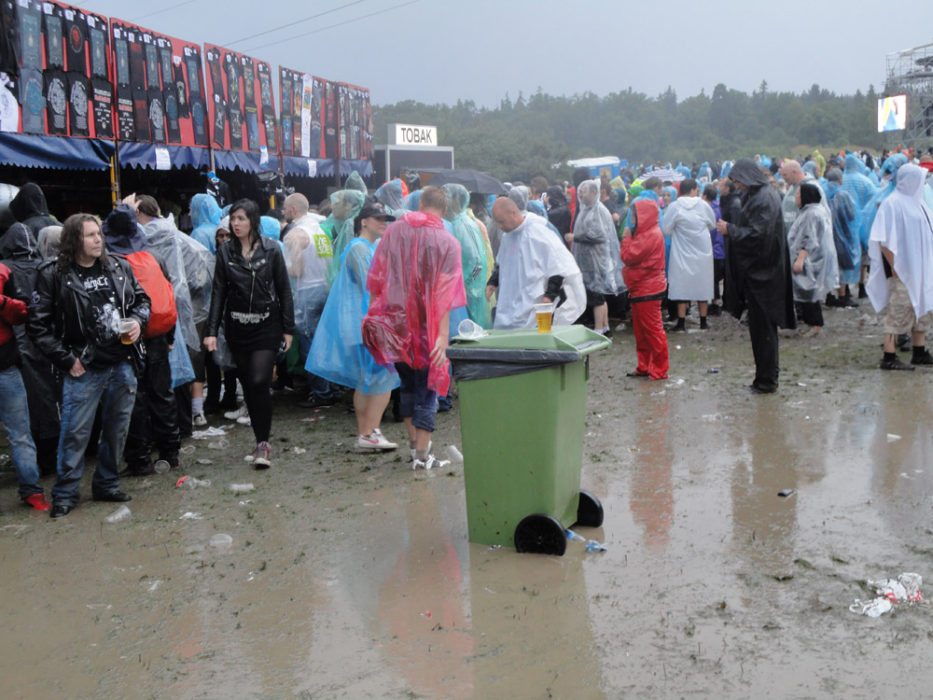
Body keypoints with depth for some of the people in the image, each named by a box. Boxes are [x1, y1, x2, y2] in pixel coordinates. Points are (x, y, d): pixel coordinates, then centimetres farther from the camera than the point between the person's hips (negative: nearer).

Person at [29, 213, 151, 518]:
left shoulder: (118, 266, 4)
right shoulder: (54, 275, -8)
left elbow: (142, 299, 17)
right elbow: (38, 324, -8)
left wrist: (138, 321, -5)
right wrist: (66, 360, -10)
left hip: (123, 364, 4)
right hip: (84, 368, -4)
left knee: (117, 430, 14)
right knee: (75, 433, 0)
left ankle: (107, 484, 30)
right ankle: (65, 494, 15)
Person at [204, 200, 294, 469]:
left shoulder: (271, 249, -2)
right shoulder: (226, 252, 3)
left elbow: (283, 290, 1)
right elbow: (218, 292, 2)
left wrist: (288, 328, -1)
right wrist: (211, 331, -5)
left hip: (266, 326, -3)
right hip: (236, 328, 3)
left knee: (260, 382, -13)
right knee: (247, 384, 9)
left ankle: (262, 443, -4)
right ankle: (262, 440, 22)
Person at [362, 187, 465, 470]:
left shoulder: (394, 231, 1)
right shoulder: (447, 242, -8)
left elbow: (375, 279, 2)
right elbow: (445, 295, -14)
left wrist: (374, 314, 11)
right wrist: (443, 335, -16)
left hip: (395, 322, 3)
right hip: (427, 327, -3)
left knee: (407, 383, 20)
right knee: (427, 388, 8)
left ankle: (414, 441, 27)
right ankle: (422, 454, 6)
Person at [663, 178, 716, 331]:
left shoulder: (674, 206, -11)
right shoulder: (703, 205, -5)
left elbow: (666, 230, -9)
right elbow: (712, 225, 8)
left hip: (682, 253, -2)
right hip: (703, 251, 2)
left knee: (682, 286, 3)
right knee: (702, 285, 10)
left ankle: (681, 322, 2)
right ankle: (703, 321, 15)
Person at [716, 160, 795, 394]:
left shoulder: (763, 199, -18)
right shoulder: (762, 194, 13)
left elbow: (756, 234, -24)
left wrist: (730, 229, -13)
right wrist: (733, 229, 4)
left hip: (761, 273, -10)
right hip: (761, 270, 10)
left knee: (762, 328, -3)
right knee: (764, 326, 15)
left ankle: (766, 380, 4)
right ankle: (768, 376, 24)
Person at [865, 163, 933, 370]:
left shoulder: (916, 202, 13)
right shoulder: (893, 204, -13)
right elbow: (885, 240, -18)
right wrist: (894, 266, -20)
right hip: (902, 266, -9)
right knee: (899, 310, -7)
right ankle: (889, 358, -3)